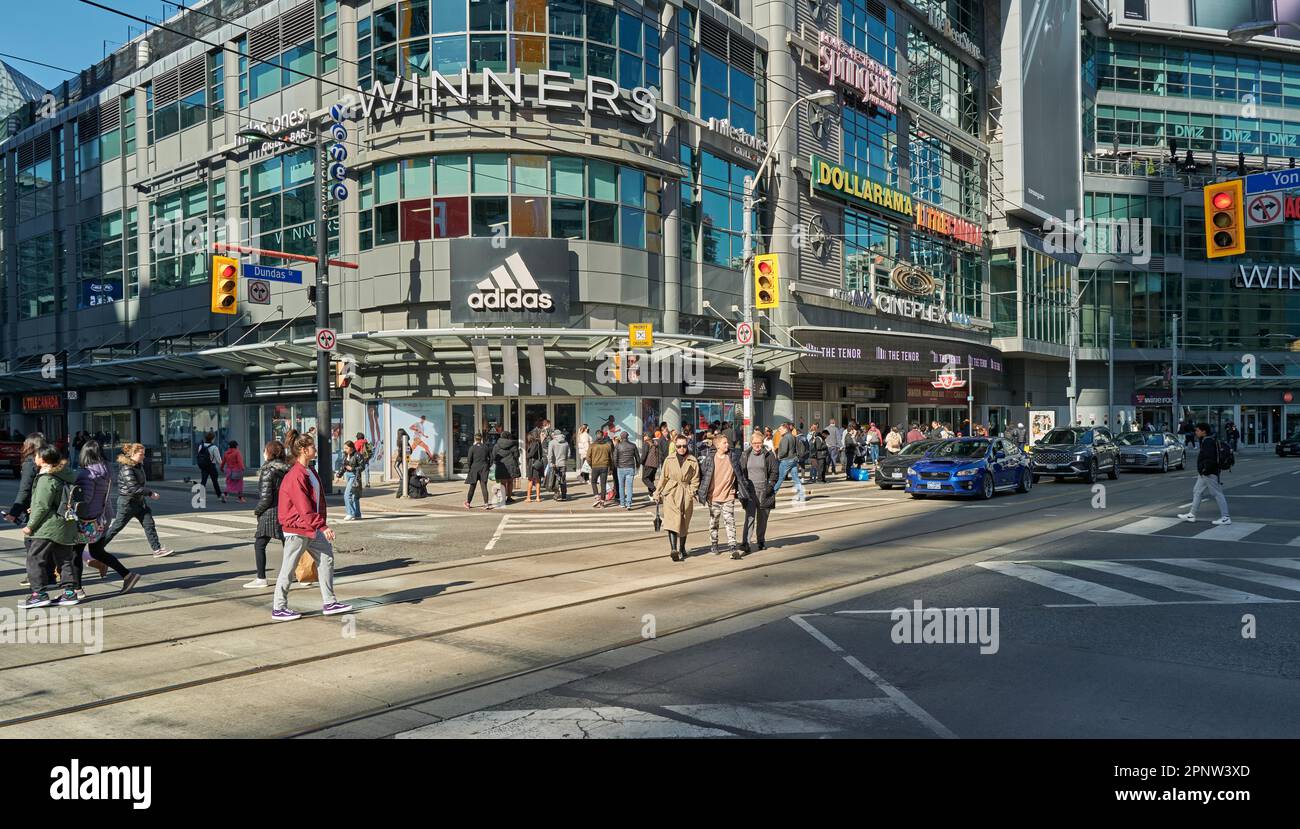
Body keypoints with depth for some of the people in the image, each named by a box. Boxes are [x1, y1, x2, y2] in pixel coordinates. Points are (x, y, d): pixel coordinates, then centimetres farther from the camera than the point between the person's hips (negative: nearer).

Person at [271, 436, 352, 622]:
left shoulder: (310, 472, 11)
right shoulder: (295, 476, -20)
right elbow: (305, 508, -24)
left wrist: (322, 523, 11)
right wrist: (322, 526, -24)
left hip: (311, 529, 10)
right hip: (296, 529, -10)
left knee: (326, 559, 9)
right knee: (289, 568, 0)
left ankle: (329, 603, 15)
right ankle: (278, 609, 12)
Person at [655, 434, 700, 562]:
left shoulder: (693, 461, 4)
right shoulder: (669, 460, 6)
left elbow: (695, 480, 5)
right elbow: (663, 477, 12)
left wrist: (691, 493, -7)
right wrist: (657, 494, 10)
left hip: (686, 494, 1)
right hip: (671, 494, -1)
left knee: (684, 523, 8)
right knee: (672, 520, -17)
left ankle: (681, 549, 26)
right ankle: (674, 550, -26)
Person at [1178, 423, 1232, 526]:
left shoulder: (1208, 442, -19)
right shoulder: (1206, 441, 13)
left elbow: (1210, 458, -27)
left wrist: (1205, 469, -18)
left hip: (1210, 474, -11)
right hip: (1204, 474, 11)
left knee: (1217, 494, -5)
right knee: (1196, 491, 14)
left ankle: (1225, 518, 1)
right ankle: (1191, 515, 19)